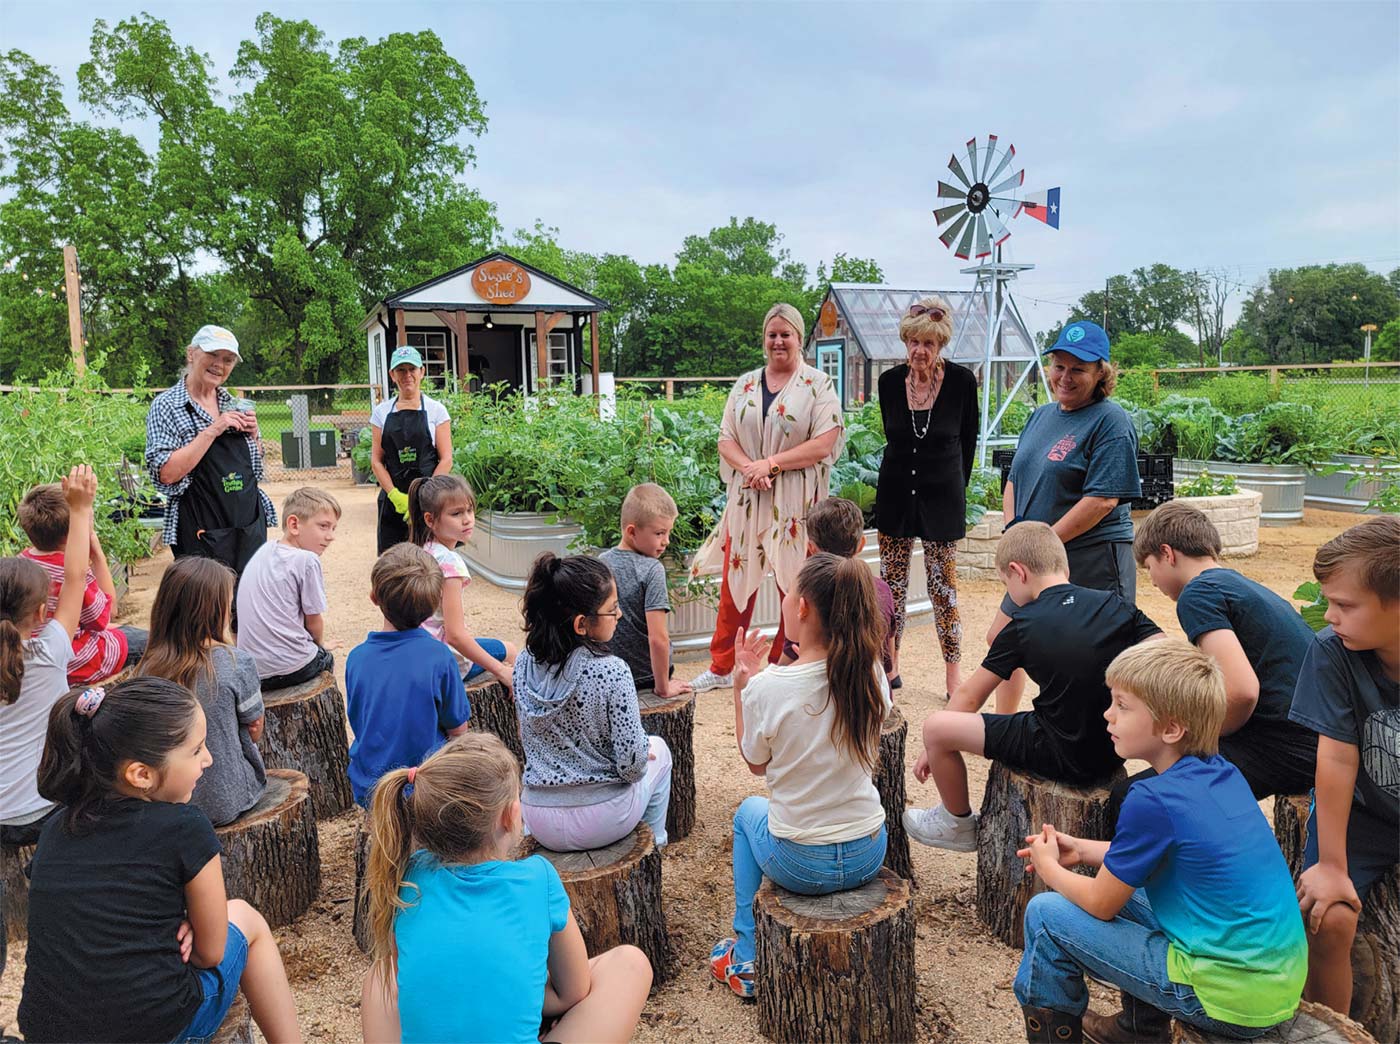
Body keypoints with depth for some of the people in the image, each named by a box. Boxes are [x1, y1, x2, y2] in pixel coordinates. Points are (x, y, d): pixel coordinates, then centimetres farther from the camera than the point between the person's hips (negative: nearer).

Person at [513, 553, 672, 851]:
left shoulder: (523, 664, -7)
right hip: (602, 821, -4)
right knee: (659, 749, 26)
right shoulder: (611, 672, -24)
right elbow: (631, 764, -20)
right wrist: (646, 750, 1)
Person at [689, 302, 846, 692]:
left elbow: (824, 444, -12)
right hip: (747, 497, 4)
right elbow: (726, 439, 7)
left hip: (795, 500, -3)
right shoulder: (745, 385, 11)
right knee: (735, 580, 8)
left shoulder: (818, 385, -2)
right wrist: (748, 467, -13)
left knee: (794, 585, 3)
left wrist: (771, 463, -16)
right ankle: (721, 667, 19)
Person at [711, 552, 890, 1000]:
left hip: (800, 866, -3)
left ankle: (748, 959, 31)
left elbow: (756, 764, -3)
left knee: (749, 811, 31)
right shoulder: (871, 674, -12)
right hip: (869, 856, 3)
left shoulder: (765, 688, -23)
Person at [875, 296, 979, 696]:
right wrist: (906, 472, 14)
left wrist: (954, 485, 10)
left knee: (943, 586, 1)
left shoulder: (962, 381, -8)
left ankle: (953, 671, 13)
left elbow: (968, 439, 5)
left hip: (942, 496, -3)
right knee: (891, 583, 7)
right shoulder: (890, 381, -1)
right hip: (896, 494, 3)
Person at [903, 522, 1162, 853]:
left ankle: (959, 824, 26)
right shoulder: (1115, 604, 2)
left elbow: (968, 697, 1)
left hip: (1062, 756, -6)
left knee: (935, 727, 0)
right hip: (1113, 752, 7)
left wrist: (934, 749, 15)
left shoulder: (1023, 626, -7)